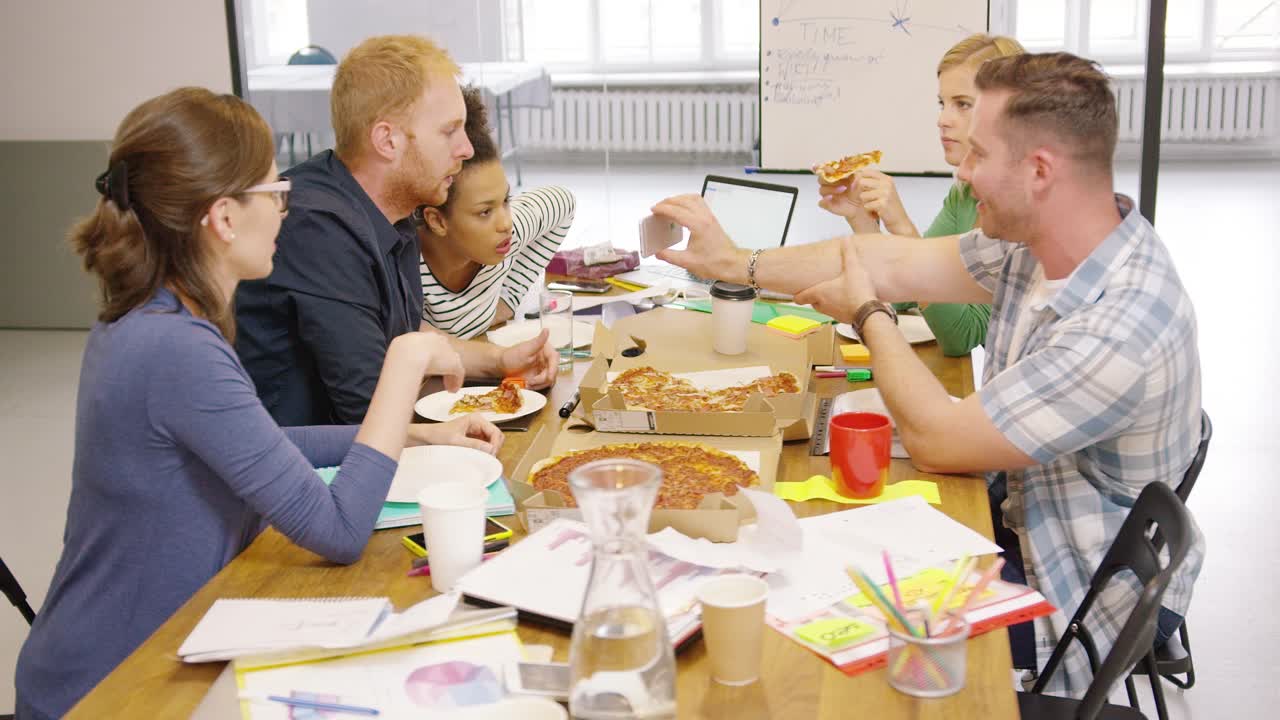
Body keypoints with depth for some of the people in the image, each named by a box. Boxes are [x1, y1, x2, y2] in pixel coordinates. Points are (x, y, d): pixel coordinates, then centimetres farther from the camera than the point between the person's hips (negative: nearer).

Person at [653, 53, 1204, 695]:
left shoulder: (1125, 325, -34)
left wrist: (869, 314, -11)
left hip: (1087, 596, -7)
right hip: (1018, 509, 7)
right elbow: (895, 264, 0)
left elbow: (933, 440, -26)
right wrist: (735, 264, 4)